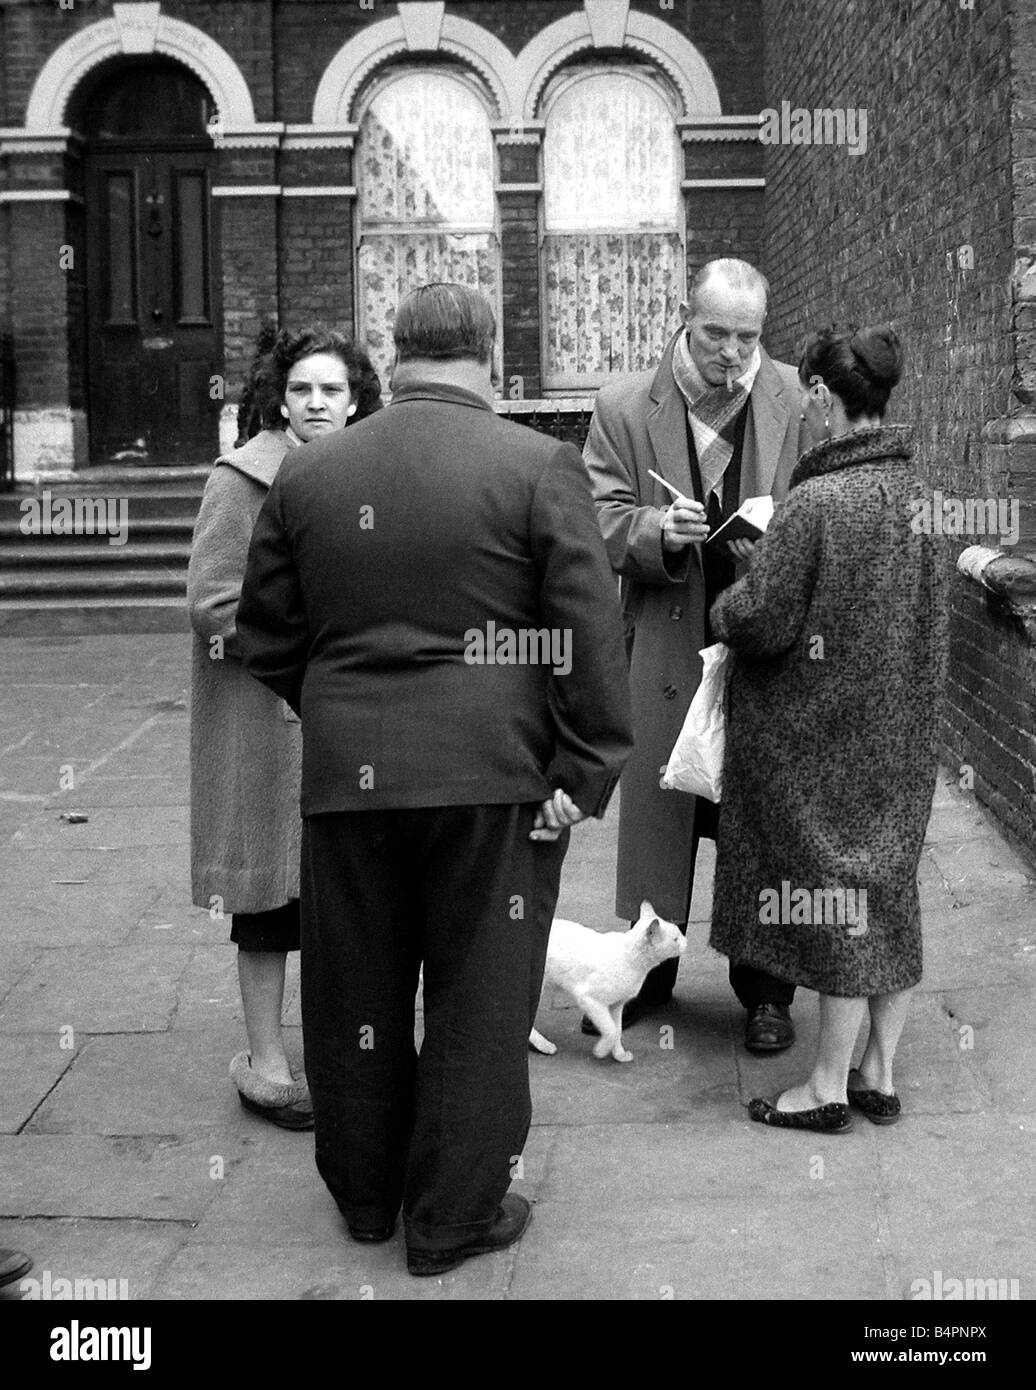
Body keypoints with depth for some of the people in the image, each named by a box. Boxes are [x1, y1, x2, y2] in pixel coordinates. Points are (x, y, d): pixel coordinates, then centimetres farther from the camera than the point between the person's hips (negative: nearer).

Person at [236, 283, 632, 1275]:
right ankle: (454, 1216, 20)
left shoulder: (306, 475, 5)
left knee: (356, 995, 17)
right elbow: (590, 634, -10)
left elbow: (267, 637, 10)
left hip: (345, 774, 3)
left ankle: (365, 1194, 33)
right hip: (493, 774, -3)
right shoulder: (539, 467, -6)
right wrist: (585, 770, -6)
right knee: (478, 1000, 9)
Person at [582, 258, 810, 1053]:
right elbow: (602, 524, -1)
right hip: (667, 642, 0)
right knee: (656, 809, 7)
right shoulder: (625, 407, 1)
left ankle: (766, 990, 19)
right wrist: (656, 531, -20)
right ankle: (647, 971, 23)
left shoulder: (799, 399, 2)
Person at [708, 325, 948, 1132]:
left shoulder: (816, 504, -21)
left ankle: (829, 1088, 15)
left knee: (837, 896, 3)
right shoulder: (917, 492, 2)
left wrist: (724, 607, 1)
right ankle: (880, 1075, 25)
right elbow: (931, 613, 10)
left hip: (824, 735, -7)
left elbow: (760, 621, -18)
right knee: (889, 892, 14)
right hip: (904, 729, 7)